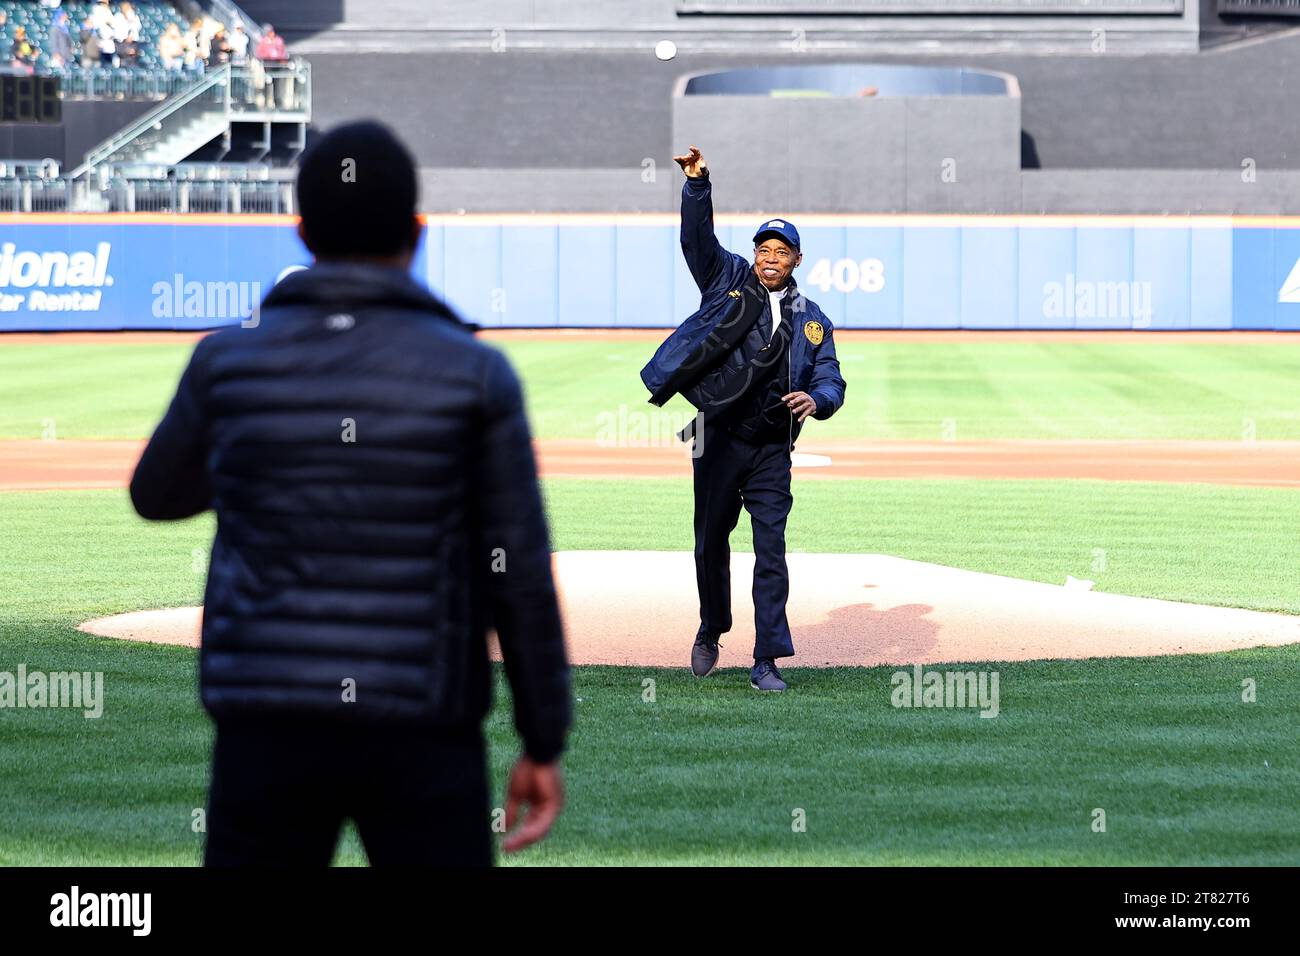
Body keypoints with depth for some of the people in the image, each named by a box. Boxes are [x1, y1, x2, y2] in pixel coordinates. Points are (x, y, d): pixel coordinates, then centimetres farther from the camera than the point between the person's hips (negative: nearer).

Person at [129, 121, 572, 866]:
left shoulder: (228, 361, -1)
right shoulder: (476, 373, -6)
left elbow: (158, 495, 19)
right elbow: (520, 576, -4)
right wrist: (547, 744, 5)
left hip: (273, 733, 1)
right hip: (418, 741, -1)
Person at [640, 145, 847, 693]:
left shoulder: (812, 319, 12)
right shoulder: (729, 280, 7)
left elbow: (831, 380, 6)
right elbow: (698, 238, -6)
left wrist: (816, 400, -17)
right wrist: (697, 182, -21)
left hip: (772, 450, 1)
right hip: (720, 439, 0)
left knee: (771, 553, -5)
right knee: (711, 543, 10)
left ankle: (767, 662, -4)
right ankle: (711, 631, 33)